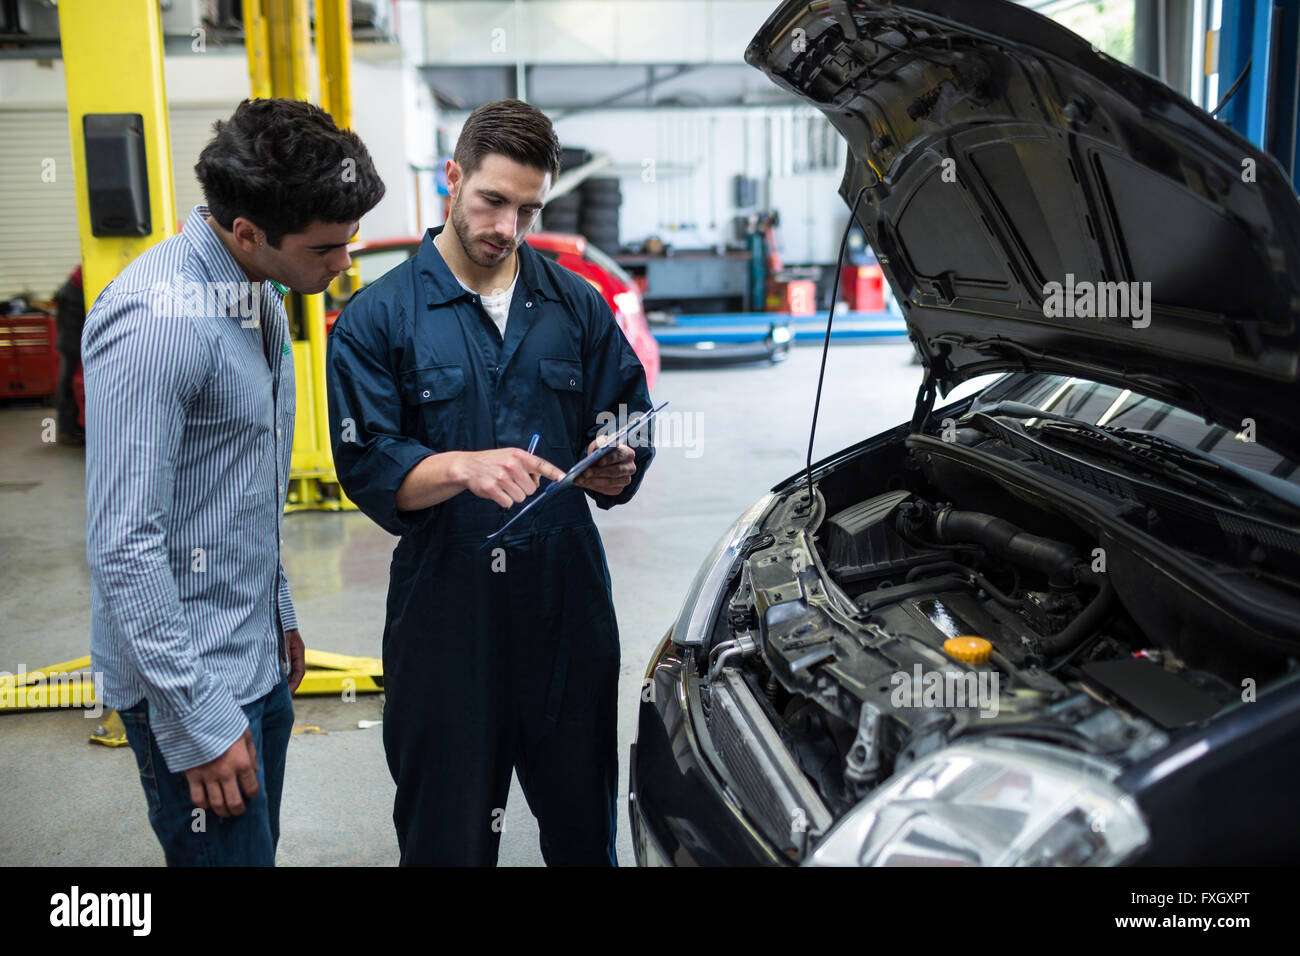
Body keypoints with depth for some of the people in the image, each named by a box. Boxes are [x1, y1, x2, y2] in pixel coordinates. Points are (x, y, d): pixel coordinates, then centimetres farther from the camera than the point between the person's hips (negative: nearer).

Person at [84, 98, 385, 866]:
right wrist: (199, 720, -21)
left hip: (257, 658, 9)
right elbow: (124, 543, -25)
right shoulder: (158, 319, -24)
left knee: (259, 845, 19)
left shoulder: (261, 293, 7)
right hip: (193, 677, -9)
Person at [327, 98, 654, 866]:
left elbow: (632, 421, 12)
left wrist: (616, 469, -11)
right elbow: (367, 466, -6)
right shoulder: (379, 318, 0)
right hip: (445, 608, -2)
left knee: (584, 825, 16)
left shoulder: (576, 305, 10)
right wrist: (463, 468, -24)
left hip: (567, 599, 3)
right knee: (448, 833, 9)